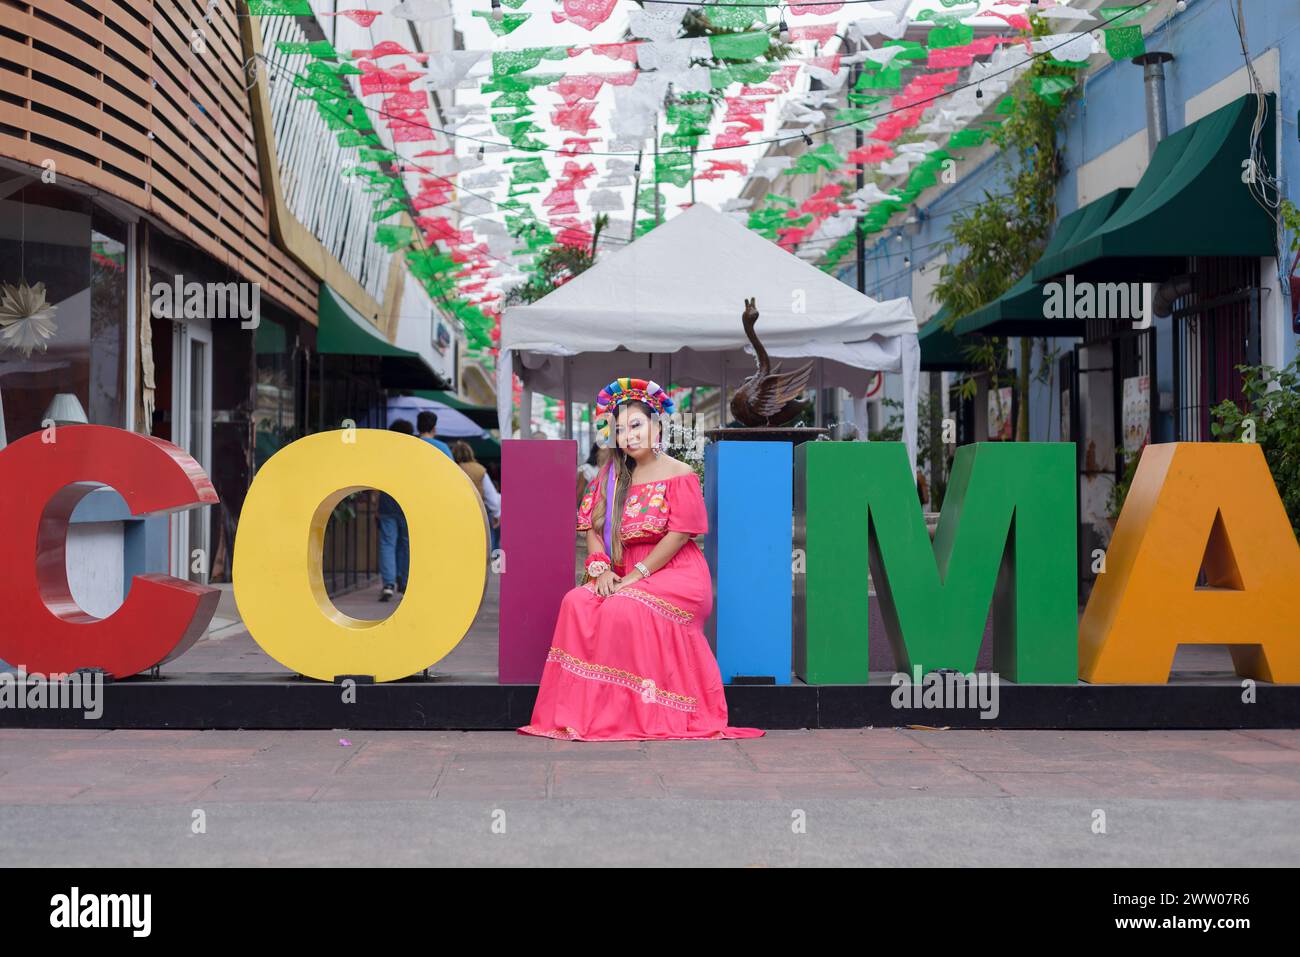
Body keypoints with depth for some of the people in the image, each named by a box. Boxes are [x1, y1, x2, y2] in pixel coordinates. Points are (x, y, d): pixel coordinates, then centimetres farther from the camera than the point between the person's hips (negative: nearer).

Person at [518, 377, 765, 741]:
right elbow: (594, 526, 9)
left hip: (674, 572, -5)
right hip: (622, 574, 5)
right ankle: (577, 711, -21)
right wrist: (601, 567, -10)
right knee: (576, 603, -23)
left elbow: (679, 533, -10)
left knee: (626, 609, -33)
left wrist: (638, 574, -16)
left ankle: (639, 715, -23)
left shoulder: (679, 475, -1)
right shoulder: (611, 475, 15)